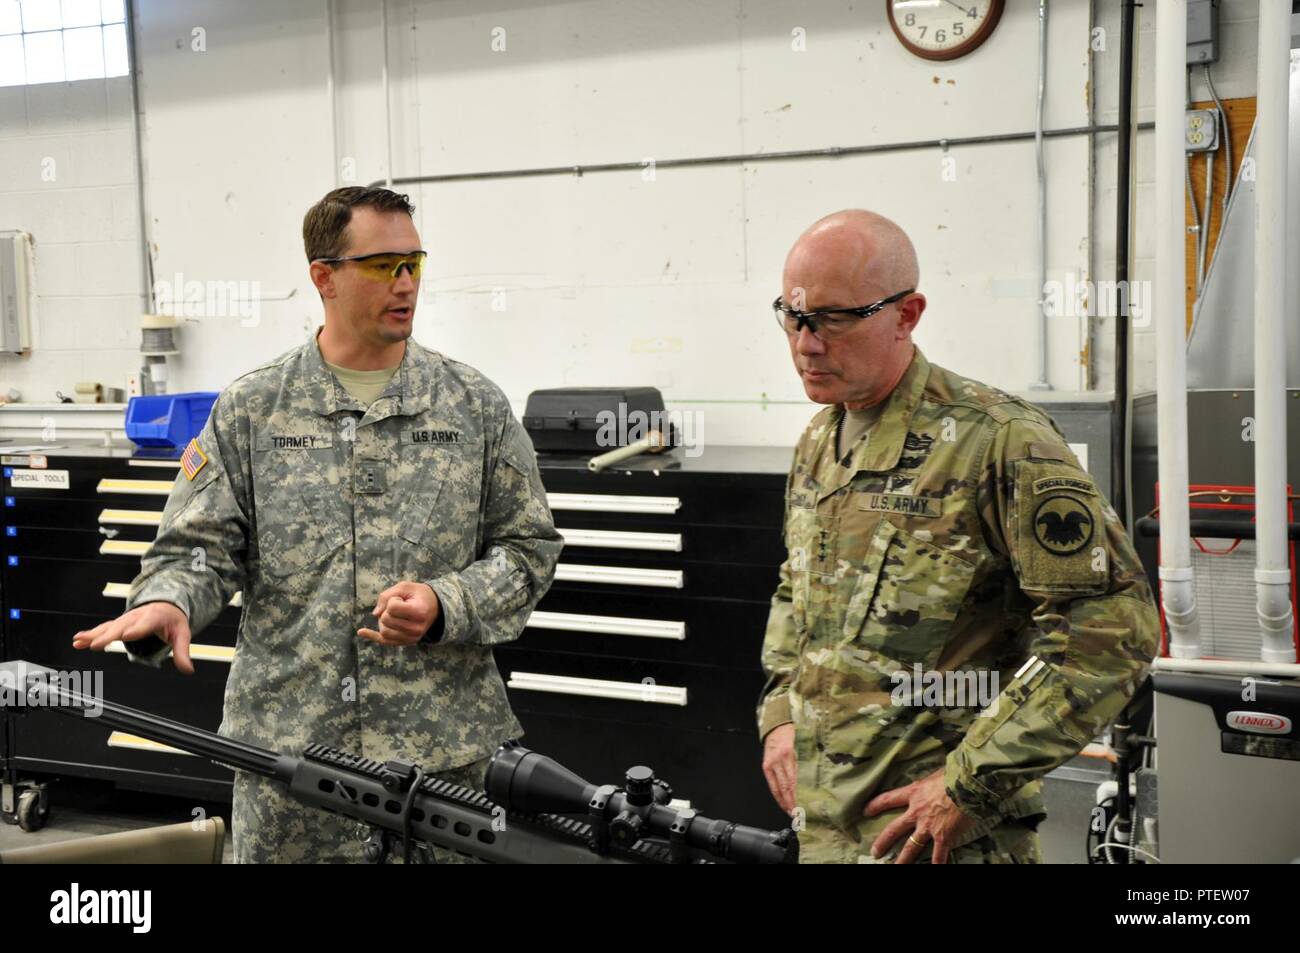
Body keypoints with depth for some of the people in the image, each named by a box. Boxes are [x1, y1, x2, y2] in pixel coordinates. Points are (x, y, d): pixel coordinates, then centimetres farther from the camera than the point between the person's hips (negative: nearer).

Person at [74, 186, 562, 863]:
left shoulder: (475, 406, 4)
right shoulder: (250, 409, 4)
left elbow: (529, 548, 4)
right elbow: (199, 545, 3)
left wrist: (445, 605, -13)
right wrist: (165, 602, -19)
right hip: (284, 741, 0)